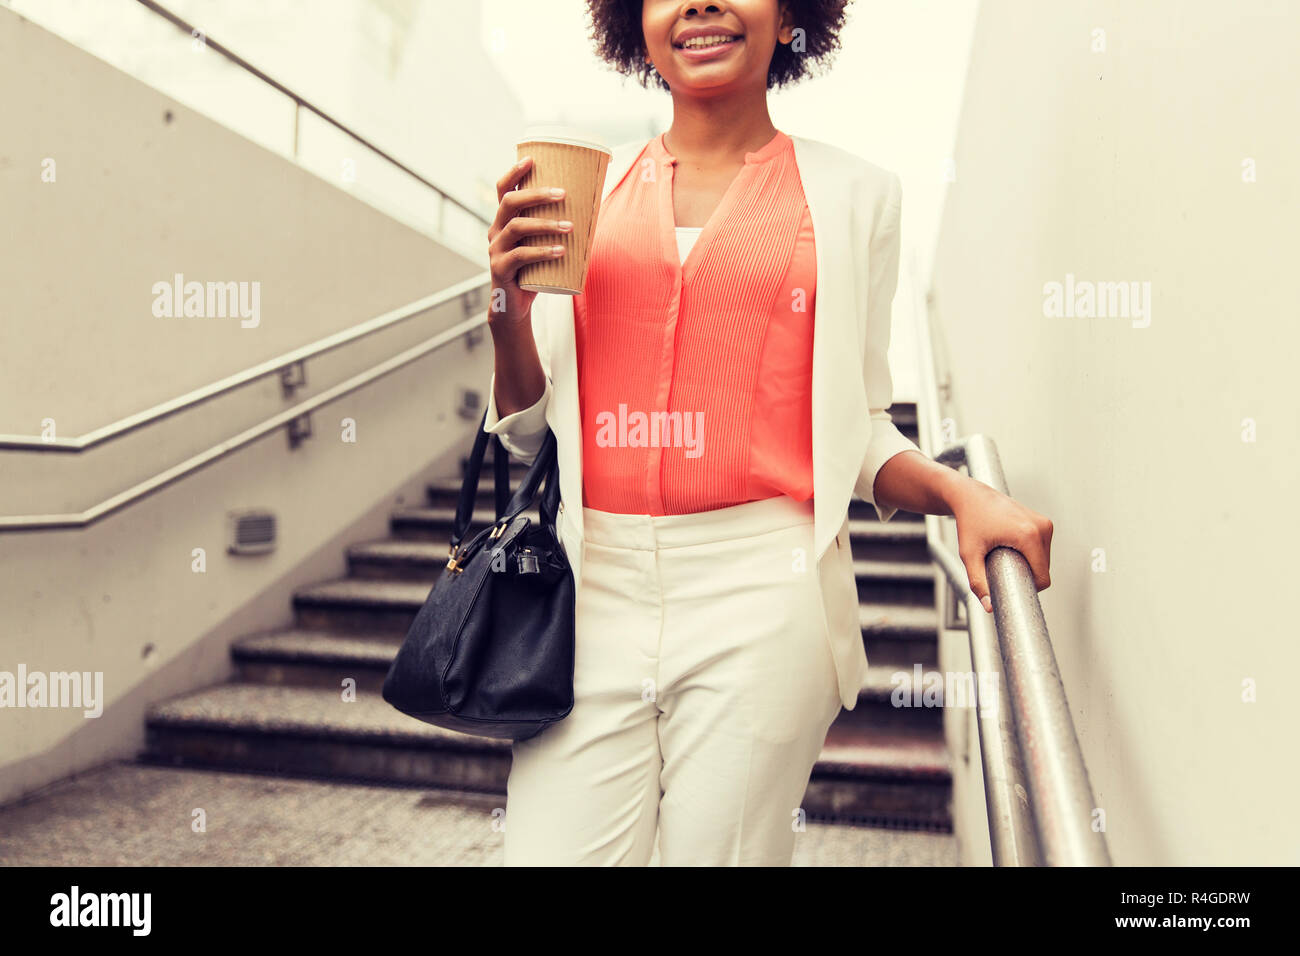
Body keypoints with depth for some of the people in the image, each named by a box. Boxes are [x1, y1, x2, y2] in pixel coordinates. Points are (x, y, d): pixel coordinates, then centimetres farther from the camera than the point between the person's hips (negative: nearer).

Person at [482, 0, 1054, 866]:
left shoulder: (853, 195, 8)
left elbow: (859, 429, 10)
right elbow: (529, 430, 12)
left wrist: (958, 492, -8)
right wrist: (509, 306, -4)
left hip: (762, 590, -1)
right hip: (598, 585, 2)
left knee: (722, 848, 7)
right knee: (552, 849, 4)